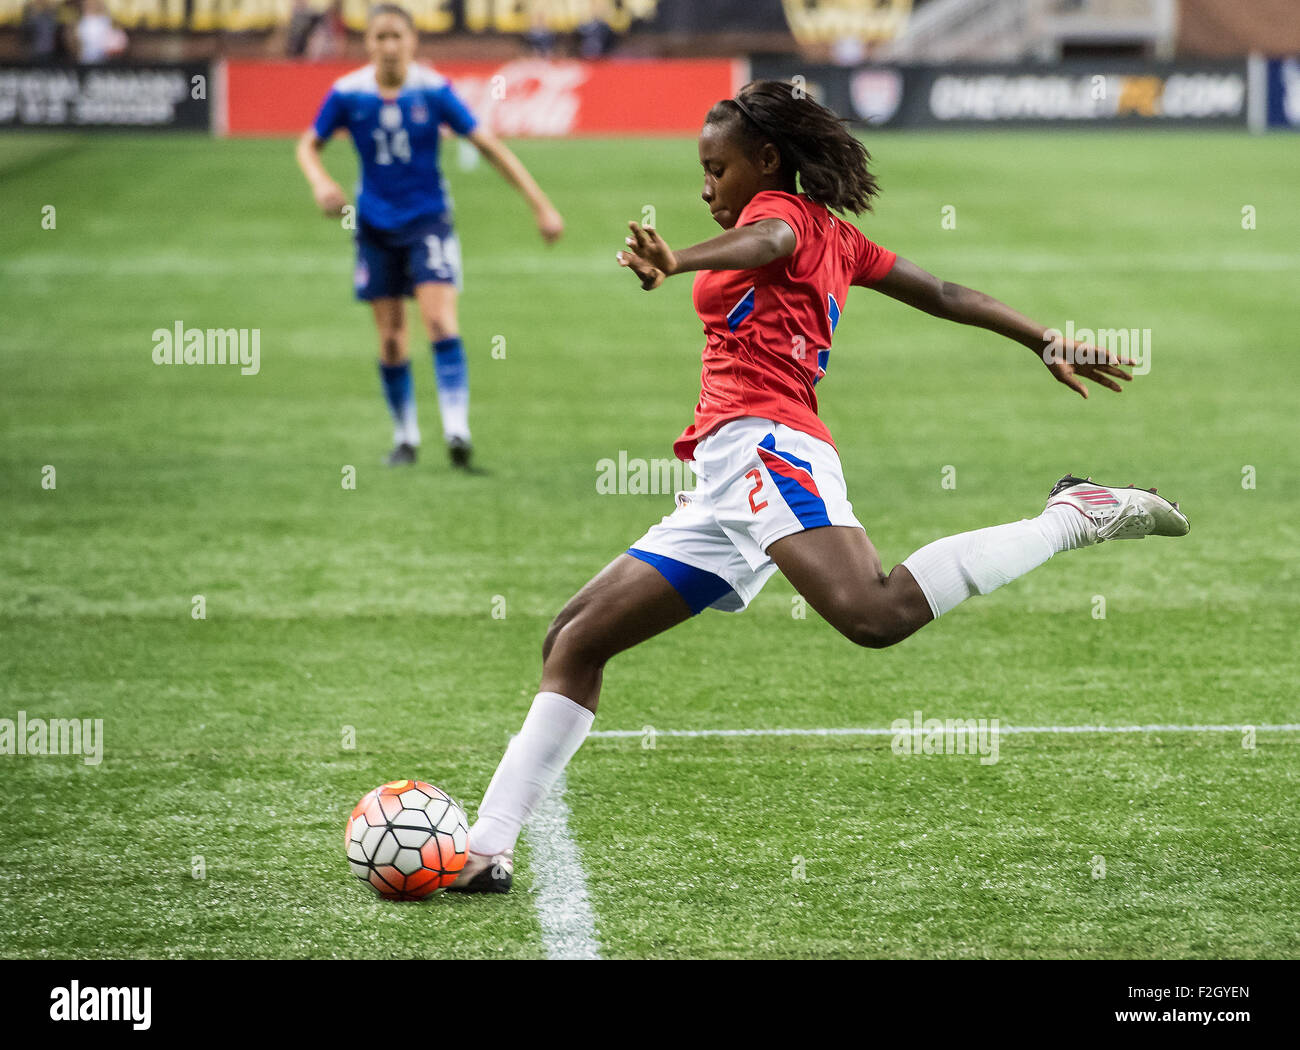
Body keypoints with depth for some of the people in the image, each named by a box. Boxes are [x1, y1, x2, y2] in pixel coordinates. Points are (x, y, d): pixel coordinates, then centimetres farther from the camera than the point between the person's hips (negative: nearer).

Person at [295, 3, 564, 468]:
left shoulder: (432, 91, -11)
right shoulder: (348, 93, -7)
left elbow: (489, 146, -7)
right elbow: (309, 144, 7)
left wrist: (541, 206, -8)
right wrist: (320, 182, -16)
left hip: (428, 219, -2)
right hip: (376, 227, 2)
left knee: (440, 320, -19)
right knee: (391, 339, 4)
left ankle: (456, 426, -23)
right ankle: (405, 435, 20)